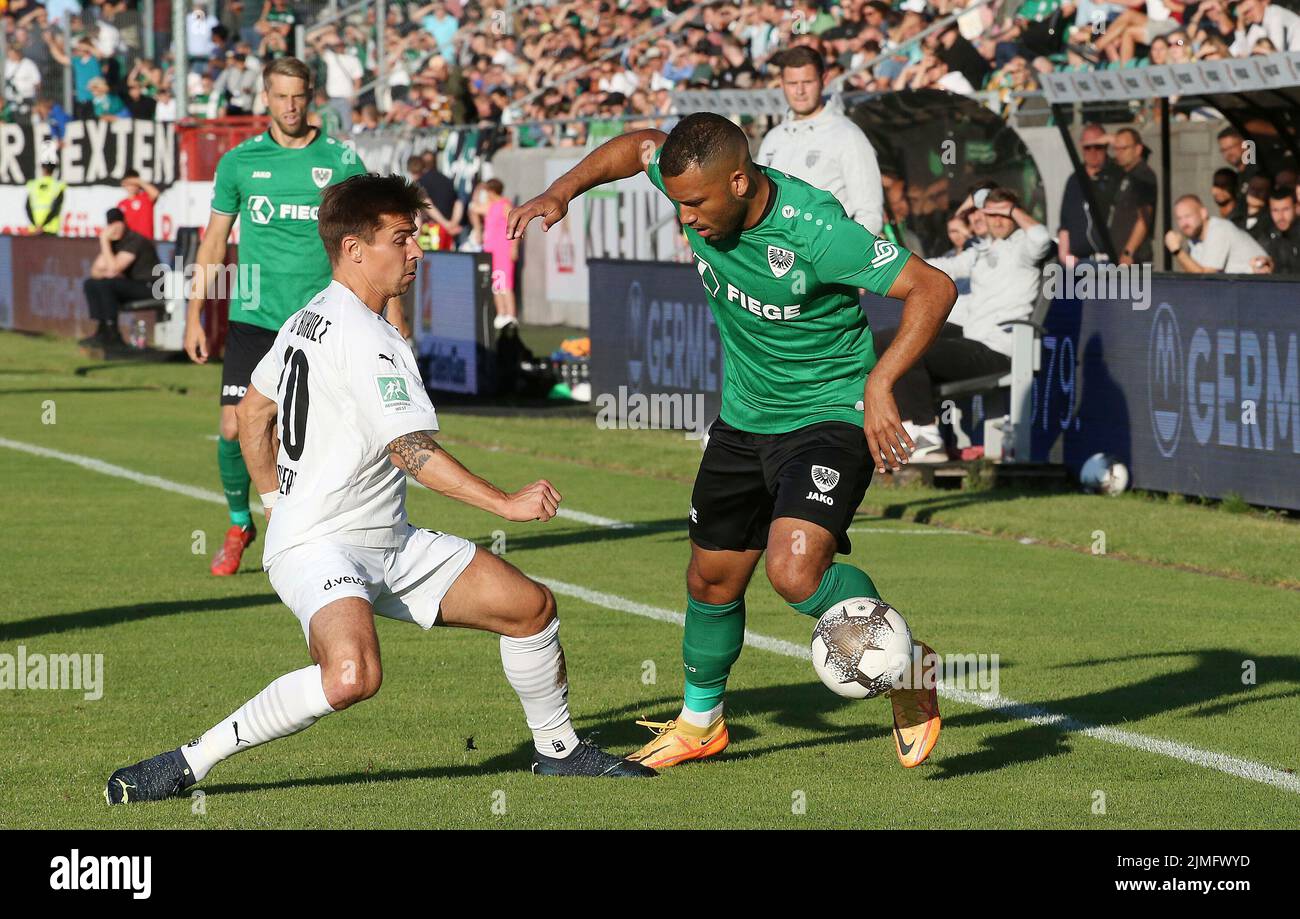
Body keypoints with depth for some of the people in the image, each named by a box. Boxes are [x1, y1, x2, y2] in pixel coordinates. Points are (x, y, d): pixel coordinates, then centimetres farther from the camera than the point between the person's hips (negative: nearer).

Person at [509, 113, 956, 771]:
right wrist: (563, 190, 0)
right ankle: (700, 721, 41)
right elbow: (639, 145, 12)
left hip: (831, 416, -7)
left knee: (795, 573, -26)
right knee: (710, 579, 15)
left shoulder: (815, 229, -30)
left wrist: (879, 383, -35)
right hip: (743, 420, 7)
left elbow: (933, 288, -28)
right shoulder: (700, 185, -11)